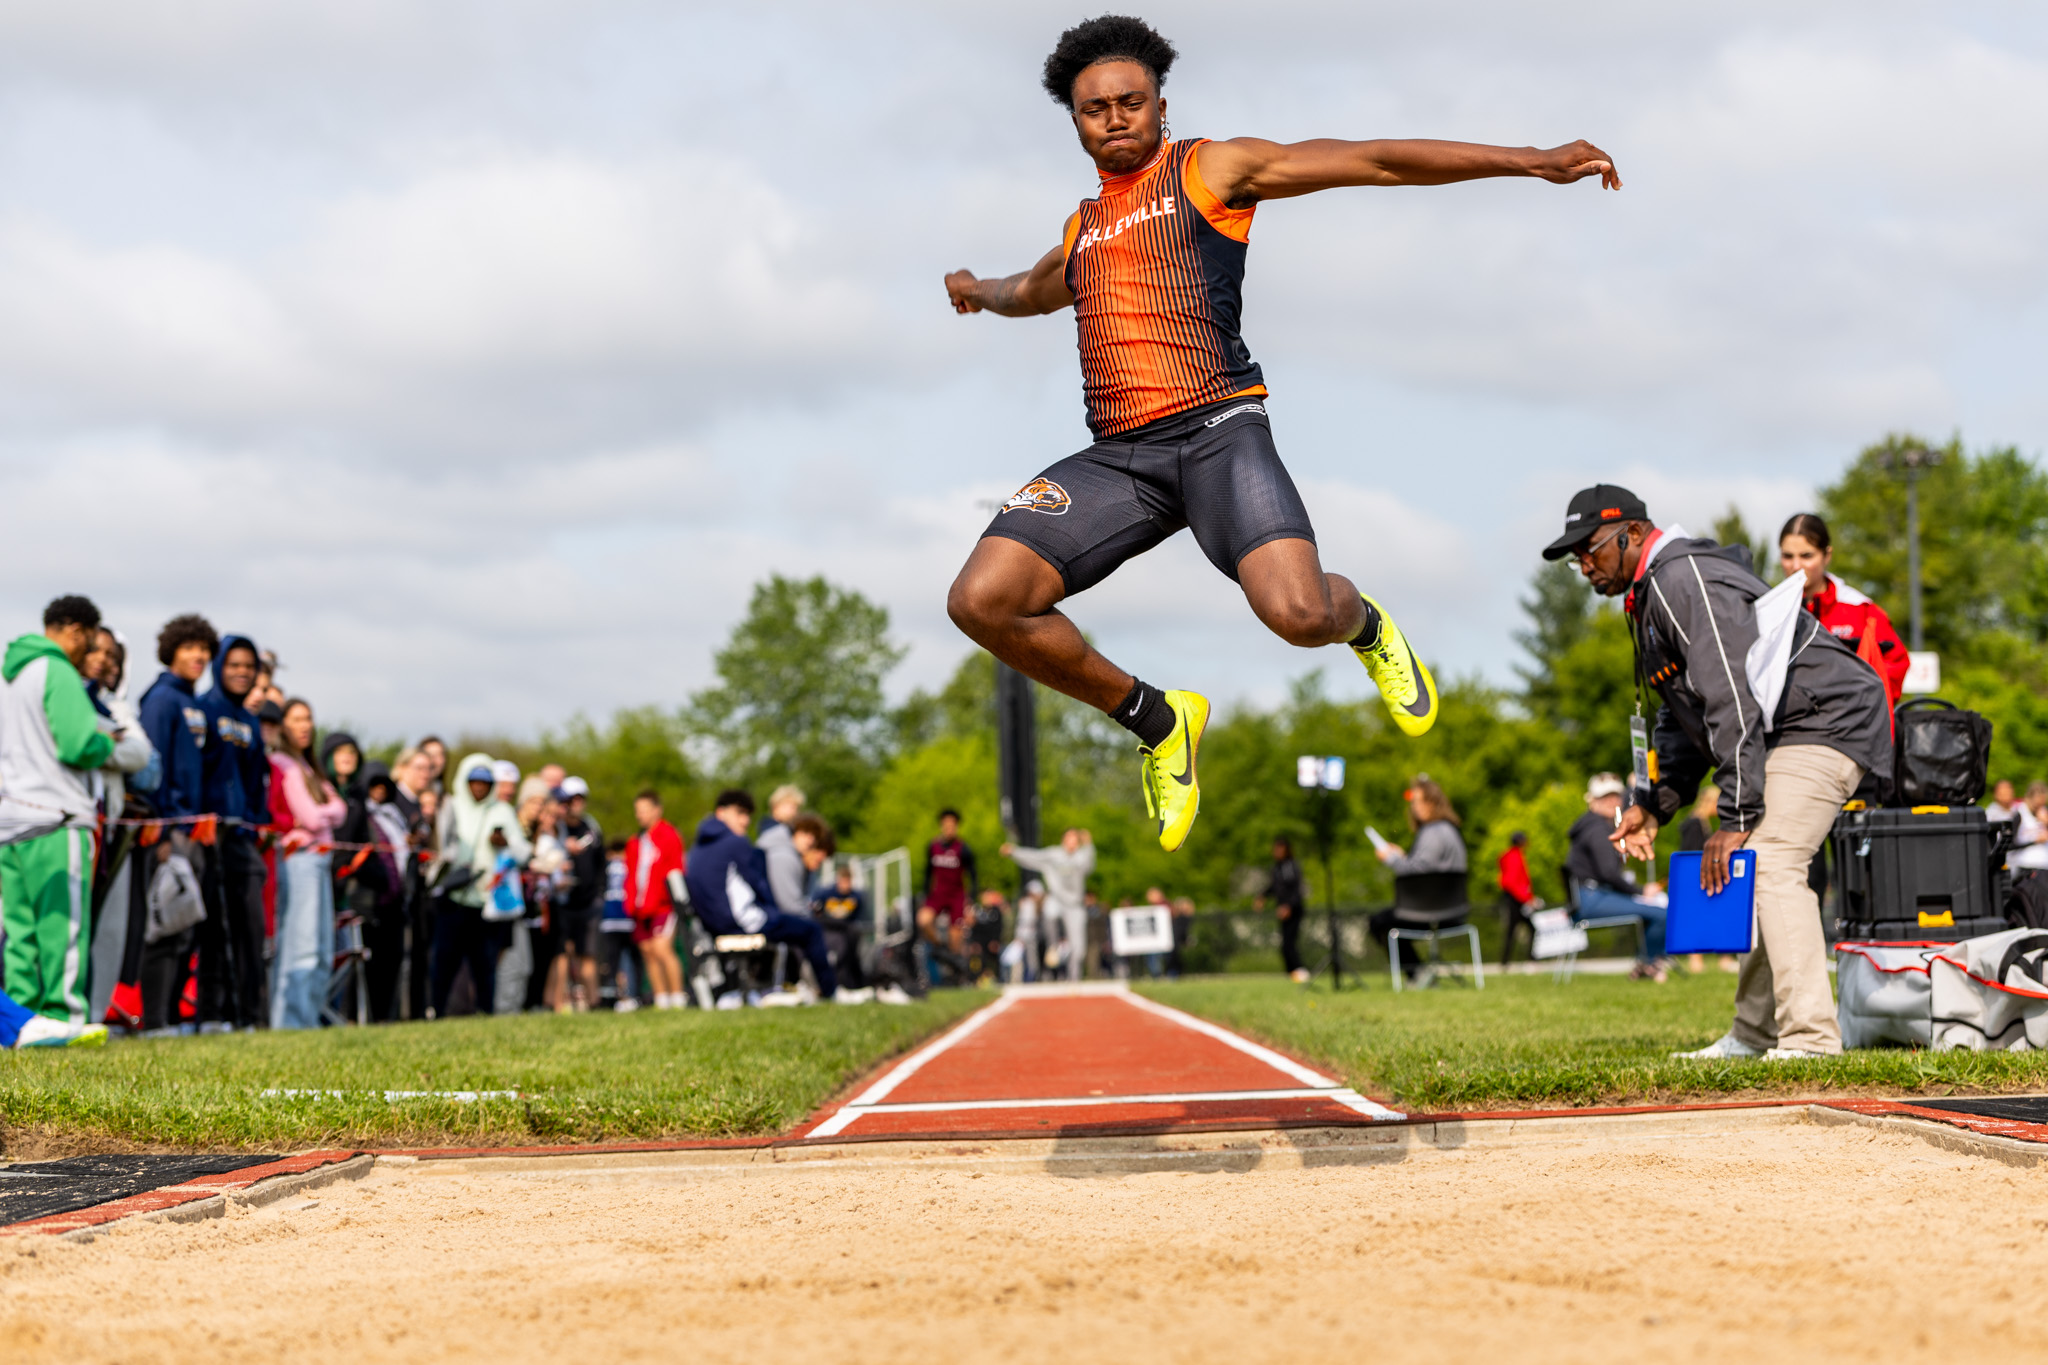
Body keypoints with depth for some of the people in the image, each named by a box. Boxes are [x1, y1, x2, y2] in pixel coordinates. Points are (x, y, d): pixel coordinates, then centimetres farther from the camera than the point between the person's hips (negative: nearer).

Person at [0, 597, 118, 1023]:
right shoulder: (57, 673, -10)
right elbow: (80, 745, -17)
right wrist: (107, 744, 3)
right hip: (54, 820, -8)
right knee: (64, 925, -5)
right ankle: (62, 1015, -7)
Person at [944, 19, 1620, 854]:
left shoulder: (1210, 170, 8)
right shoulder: (1082, 232, 23)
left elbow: (1377, 162, 2)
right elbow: (1032, 292, 49)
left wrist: (1533, 161, -2)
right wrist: (978, 292, 69)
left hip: (1214, 431, -5)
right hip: (1115, 455, 5)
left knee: (1298, 614, -29)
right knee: (980, 600, -15)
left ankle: (1364, 625, 15)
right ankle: (1156, 722, 8)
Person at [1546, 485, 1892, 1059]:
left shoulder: (1684, 580, -19)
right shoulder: (1652, 595, 16)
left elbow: (1732, 704, -26)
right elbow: (1684, 715, 22)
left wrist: (1736, 819, -29)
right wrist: (1654, 802, 9)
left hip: (1824, 724, -11)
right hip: (1786, 737, 11)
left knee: (1771, 866, -21)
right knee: (1749, 874, 11)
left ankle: (1810, 1037, -25)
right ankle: (1755, 1034, 15)